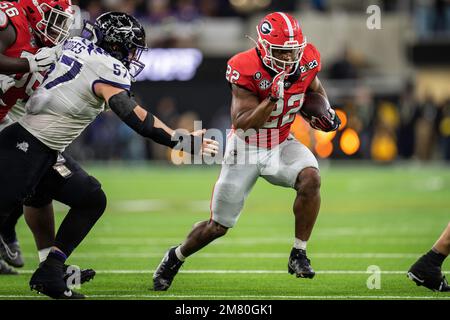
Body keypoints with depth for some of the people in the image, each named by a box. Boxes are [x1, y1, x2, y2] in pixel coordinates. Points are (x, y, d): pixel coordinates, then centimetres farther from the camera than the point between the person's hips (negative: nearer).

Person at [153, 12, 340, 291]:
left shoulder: (306, 61, -12)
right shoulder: (246, 71, -27)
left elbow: (315, 86, 13)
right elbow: (243, 123, -30)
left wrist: (327, 112, -5)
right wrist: (273, 98, -42)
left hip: (281, 145, 3)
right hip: (246, 149, -3)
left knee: (311, 179, -29)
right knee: (219, 226, 4)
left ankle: (299, 255, -13)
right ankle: (175, 258, 34)